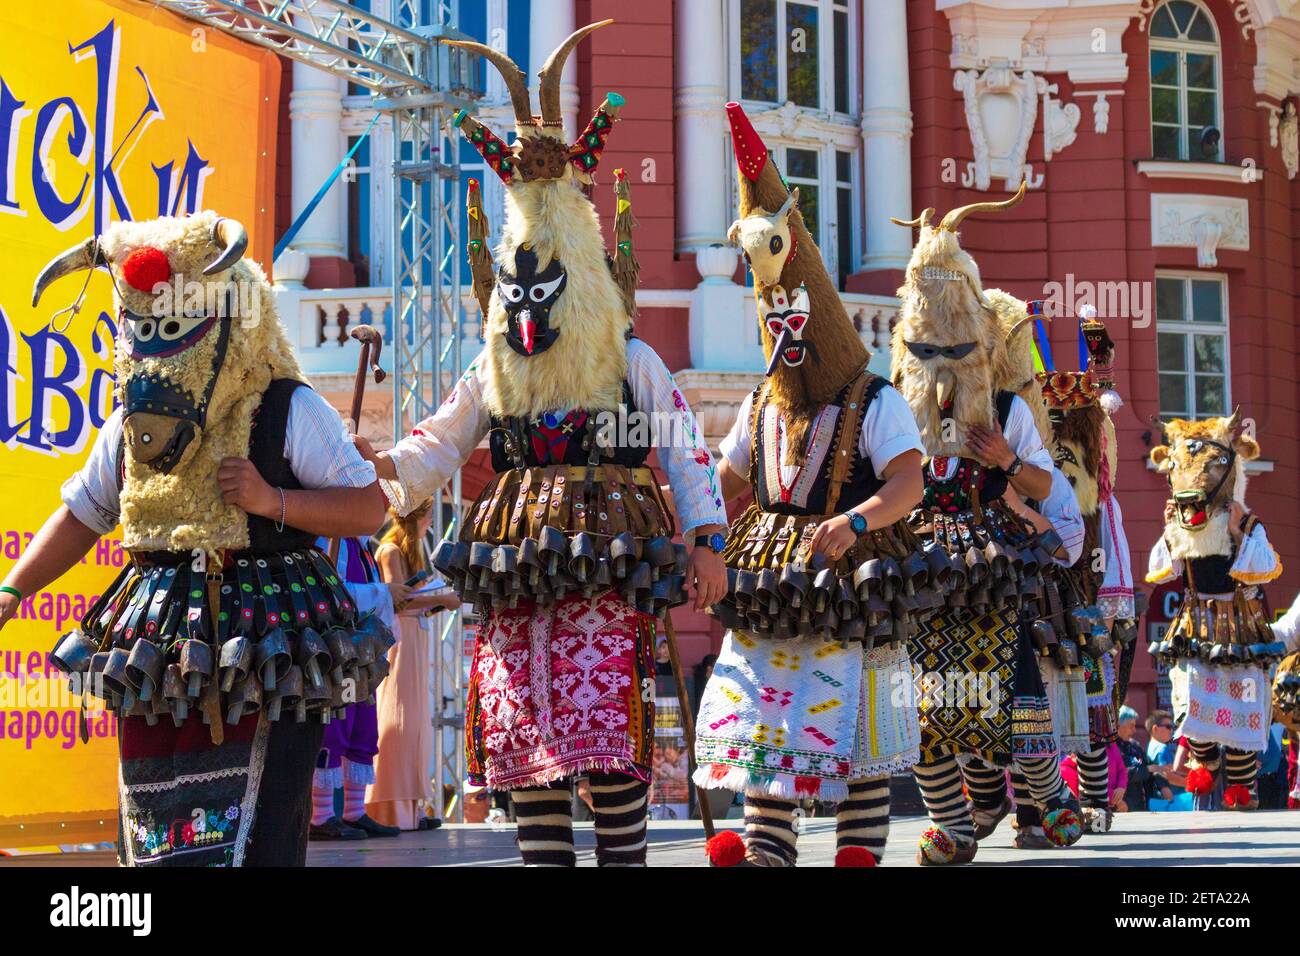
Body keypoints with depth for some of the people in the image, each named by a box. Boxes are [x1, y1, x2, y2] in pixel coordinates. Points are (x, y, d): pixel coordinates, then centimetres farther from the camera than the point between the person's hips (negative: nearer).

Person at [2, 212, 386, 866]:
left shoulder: (289, 413, -4)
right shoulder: (131, 427, 12)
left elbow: (369, 507, -4)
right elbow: (81, 515, 21)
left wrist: (273, 500, -16)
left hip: (265, 661, -5)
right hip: (160, 659, 6)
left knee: (249, 841, -13)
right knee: (154, 843, 9)